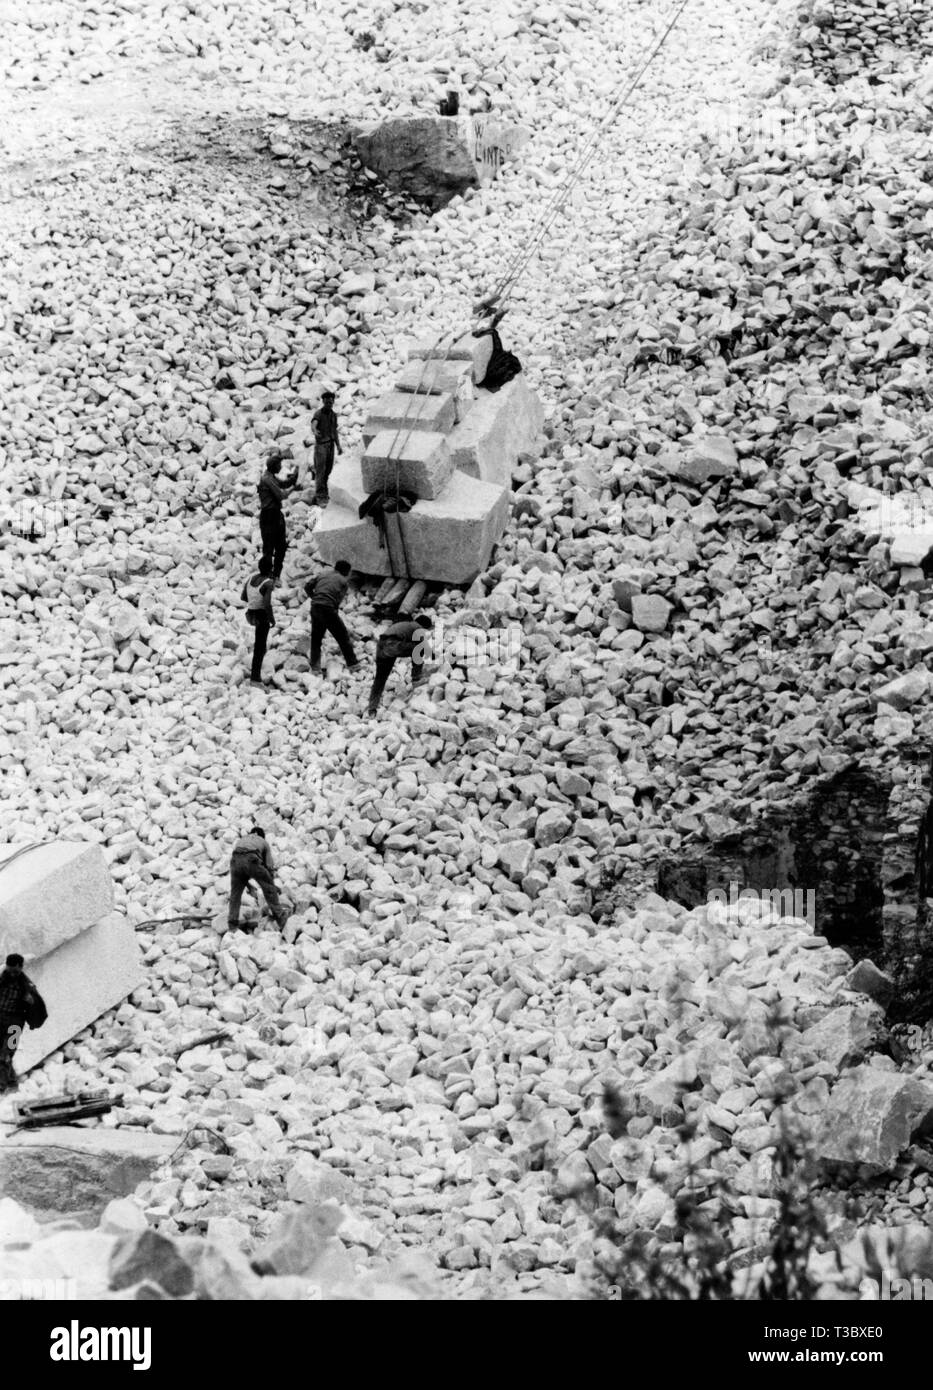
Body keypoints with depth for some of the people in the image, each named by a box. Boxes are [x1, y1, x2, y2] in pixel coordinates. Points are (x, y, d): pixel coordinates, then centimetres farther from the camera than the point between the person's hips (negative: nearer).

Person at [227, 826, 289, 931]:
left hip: (236, 860, 3)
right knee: (269, 887, 15)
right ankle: (279, 916, 17)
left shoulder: (241, 839, 42)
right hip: (252, 860, -3)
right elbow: (269, 865, 25)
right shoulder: (264, 842, 32)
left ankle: (232, 925, 13)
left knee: (235, 893, 18)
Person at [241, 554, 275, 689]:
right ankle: (255, 678, 3)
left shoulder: (252, 577, 0)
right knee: (260, 647, 1)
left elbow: (243, 597, 6)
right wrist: (272, 618, -12)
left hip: (250, 613, 7)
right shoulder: (268, 583, -20)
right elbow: (267, 604, -27)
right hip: (262, 615, -7)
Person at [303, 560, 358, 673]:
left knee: (316, 639, 16)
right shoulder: (343, 581, 6)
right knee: (343, 637, 10)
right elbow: (339, 599, -1)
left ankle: (315, 668, 12)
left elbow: (307, 586, 15)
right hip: (328, 609, -4)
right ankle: (352, 664, 15)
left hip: (315, 608, 4)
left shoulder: (323, 574, 17)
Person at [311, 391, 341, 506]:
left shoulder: (333, 415, 11)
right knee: (320, 471, -9)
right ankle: (320, 496, -9)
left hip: (331, 445, 6)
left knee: (327, 471, 12)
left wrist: (338, 446, 14)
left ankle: (323, 493, 25)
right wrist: (315, 431, -56)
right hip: (321, 444, -6)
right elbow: (314, 422, -33)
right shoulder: (318, 414, -11)